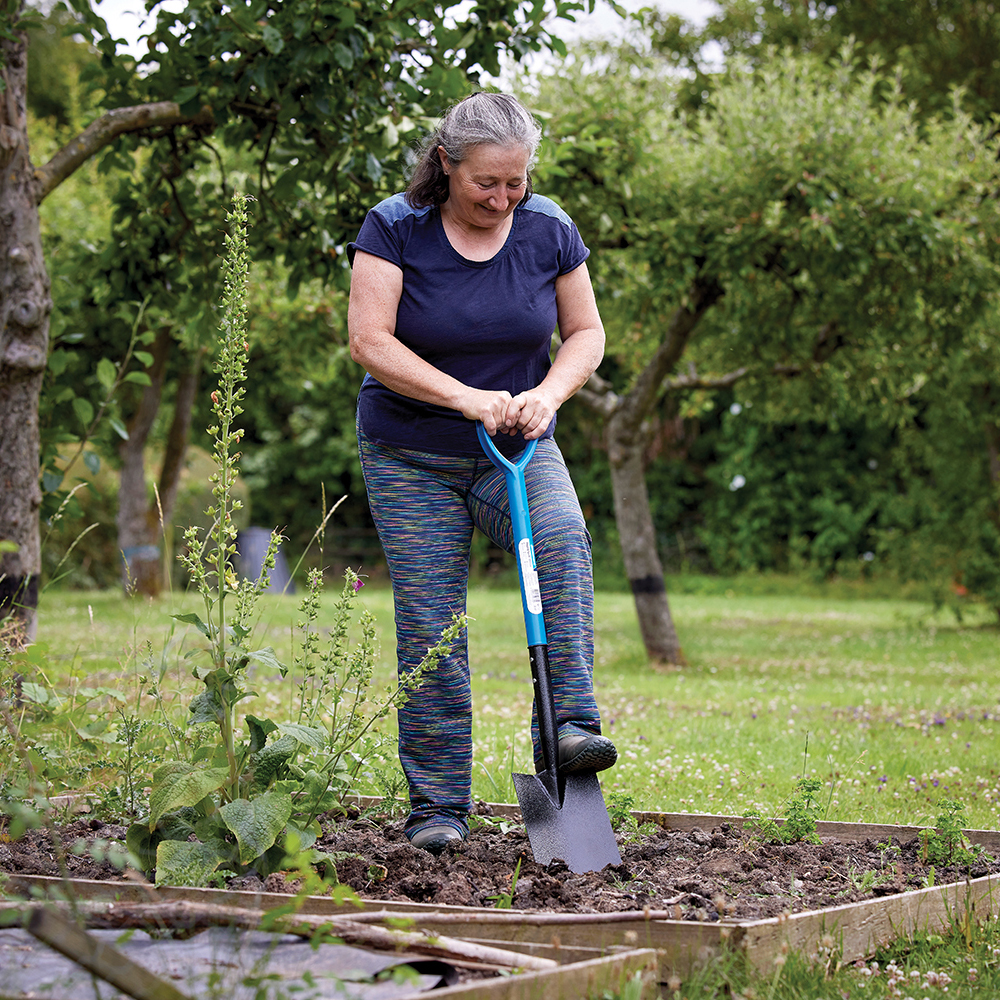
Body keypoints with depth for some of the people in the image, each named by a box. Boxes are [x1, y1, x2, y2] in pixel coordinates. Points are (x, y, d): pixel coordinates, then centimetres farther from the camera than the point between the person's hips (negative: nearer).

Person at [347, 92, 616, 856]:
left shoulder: (549, 231, -2)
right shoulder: (394, 228, -10)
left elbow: (586, 333, 5)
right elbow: (370, 341, -16)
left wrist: (548, 394, -16)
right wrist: (468, 399, -24)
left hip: (518, 451, 2)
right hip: (412, 459, -1)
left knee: (561, 538, -30)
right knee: (429, 629, -5)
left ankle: (570, 728, -32)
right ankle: (438, 807, 4)